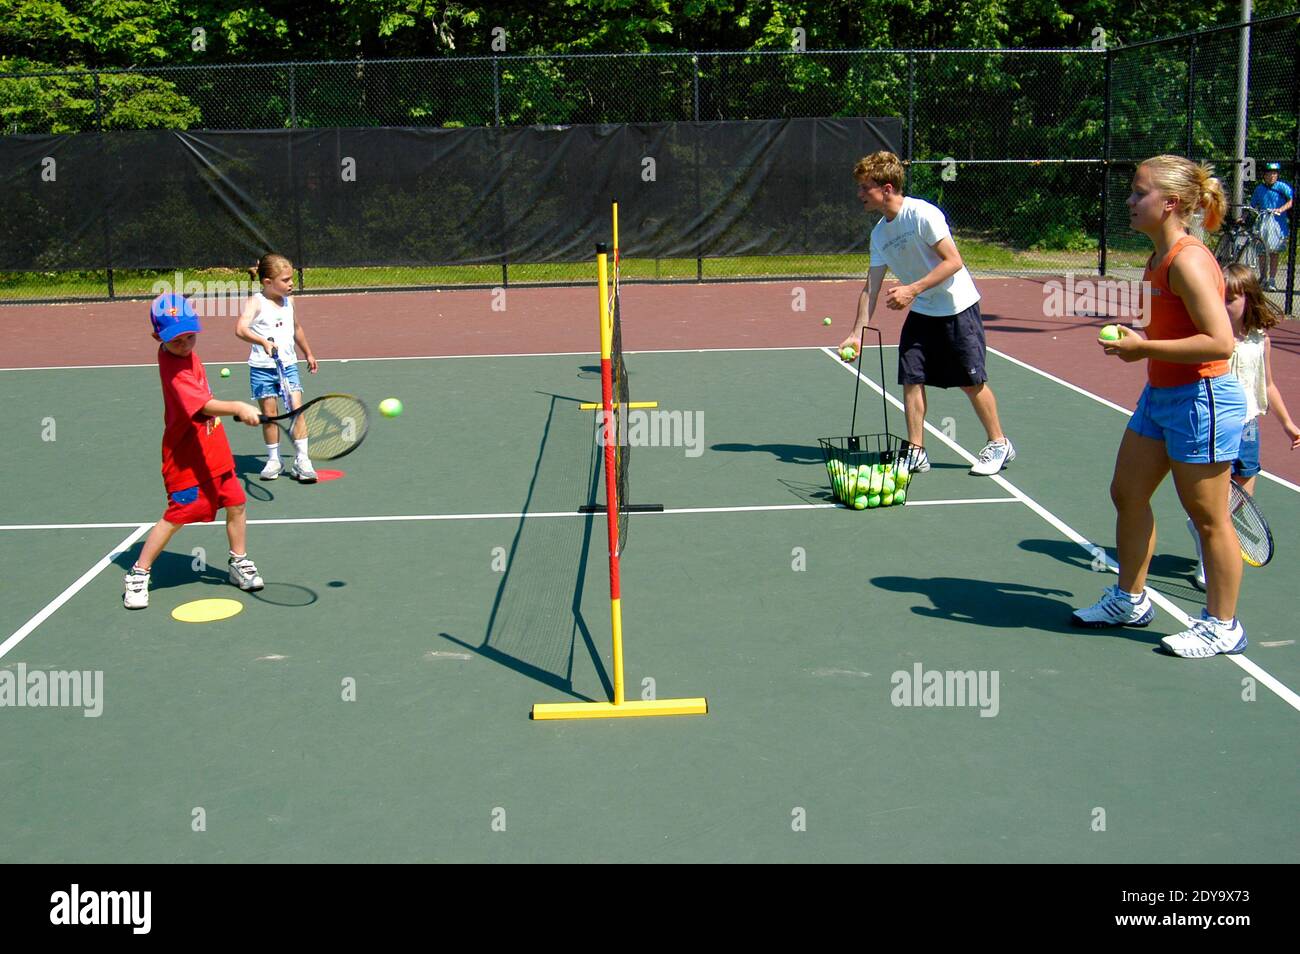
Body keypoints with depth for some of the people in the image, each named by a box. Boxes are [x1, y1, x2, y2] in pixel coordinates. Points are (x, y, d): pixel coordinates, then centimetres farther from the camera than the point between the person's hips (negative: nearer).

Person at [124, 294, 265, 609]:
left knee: (236, 504, 10)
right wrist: (239, 408, -51)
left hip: (214, 450, 9)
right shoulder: (175, 371, -27)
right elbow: (205, 406, -38)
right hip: (187, 457, -9)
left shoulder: (184, 353, 0)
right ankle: (138, 575, 11)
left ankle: (239, 563, 28)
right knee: (176, 515, -4)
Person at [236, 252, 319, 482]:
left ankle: (302, 460, 0)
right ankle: (273, 460, 18)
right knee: (269, 414, 3)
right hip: (262, 368, -4)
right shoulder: (256, 302, -11)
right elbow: (241, 329, -29)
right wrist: (263, 341, -43)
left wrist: (307, 353, 35)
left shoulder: (289, 301, 8)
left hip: (288, 366, 4)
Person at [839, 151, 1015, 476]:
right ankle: (916, 452, 7)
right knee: (911, 380, -2)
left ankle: (999, 445, 17)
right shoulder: (879, 233, 3)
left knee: (972, 382, -1)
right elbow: (871, 288, 6)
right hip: (921, 313, 6)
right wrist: (857, 333, -1)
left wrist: (913, 289, -27)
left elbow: (954, 261, -21)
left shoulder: (923, 214, -18)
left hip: (958, 308, -6)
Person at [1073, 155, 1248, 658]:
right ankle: (1130, 599, 34)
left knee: (1207, 516, 3)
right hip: (1159, 396, 10)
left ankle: (1222, 626, 19)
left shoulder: (1189, 261, -21)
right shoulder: (1159, 259, 8)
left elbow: (1221, 342, -28)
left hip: (1201, 400, -10)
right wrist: (1136, 339, 9)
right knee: (1127, 494, 16)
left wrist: (1146, 348, -24)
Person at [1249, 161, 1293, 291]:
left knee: (1274, 253, -2)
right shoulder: (1259, 189, 12)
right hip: (1261, 225, 3)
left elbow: (1292, 200, -12)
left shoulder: (1282, 187, 1)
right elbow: (1253, 207, 18)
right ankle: (1263, 279, 11)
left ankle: (1272, 281, 3)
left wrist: (1281, 209, -26)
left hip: (1278, 224, -3)